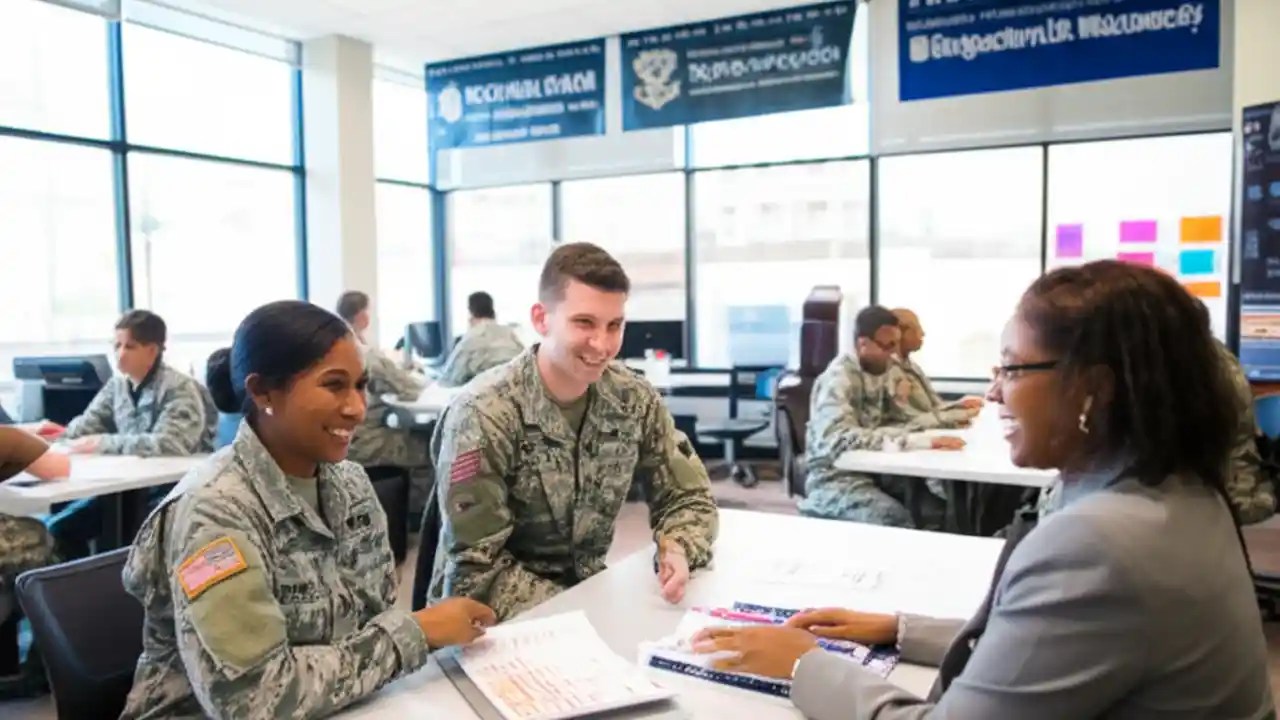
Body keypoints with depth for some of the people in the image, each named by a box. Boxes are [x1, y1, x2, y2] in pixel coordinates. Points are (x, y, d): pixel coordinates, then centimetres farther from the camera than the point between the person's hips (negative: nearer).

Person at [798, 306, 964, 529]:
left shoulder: (881, 370, 6)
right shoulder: (839, 379, -18)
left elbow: (888, 424, 12)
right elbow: (841, 439, -33)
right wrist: (919, 441, -37)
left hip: (874, 471, 7)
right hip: (837, 480, -7)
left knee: (940, 511, -10)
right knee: (897, 520, -30)